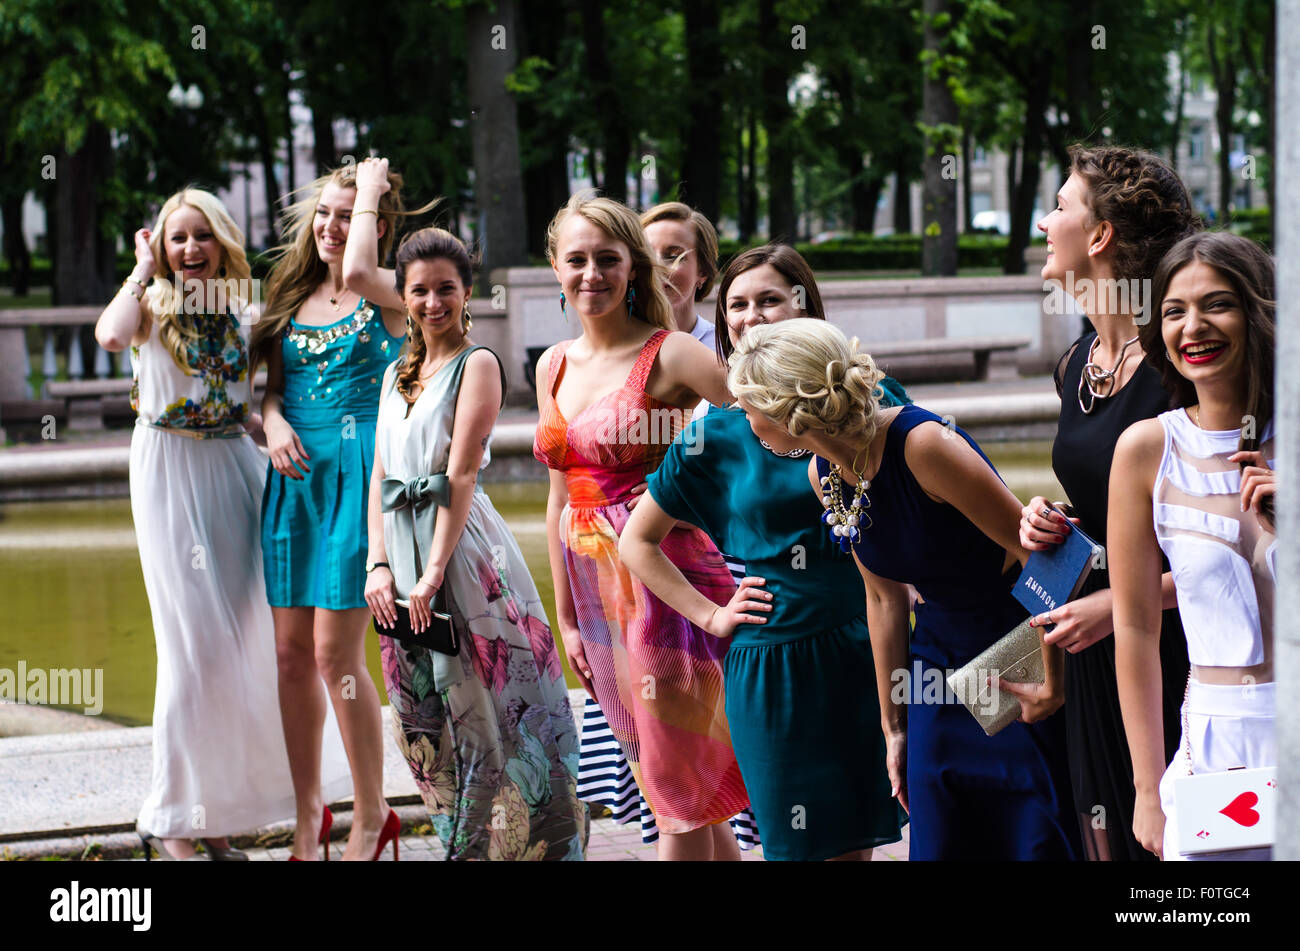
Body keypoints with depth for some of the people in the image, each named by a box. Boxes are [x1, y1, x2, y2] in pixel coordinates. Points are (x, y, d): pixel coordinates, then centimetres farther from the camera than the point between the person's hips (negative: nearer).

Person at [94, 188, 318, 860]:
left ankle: (217, 809, 14)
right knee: (193, 641, -9)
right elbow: (110, 334, -27)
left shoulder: (243, 312, 9)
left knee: (241, 639, 4)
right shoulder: (152, 308, -4)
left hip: (234, 470, 5)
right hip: (168, 474, -5)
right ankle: (170, 819, -2)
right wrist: (143, 269, -13)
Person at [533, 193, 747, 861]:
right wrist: (567, 617, 17)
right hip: (596, 589, 7)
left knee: (677, 788, -2)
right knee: (659, 783, 12)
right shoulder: (555, 367, 11)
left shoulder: (669, 356, -10)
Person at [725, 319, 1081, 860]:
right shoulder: (824, 475, -1)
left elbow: (1037, 552, -21)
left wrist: (1052, 681, -16)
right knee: (941, 842, 7)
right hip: (937, 664, 7)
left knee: (1034, 843, -6)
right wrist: (893, 726, 13)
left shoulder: (922, 444, -25)